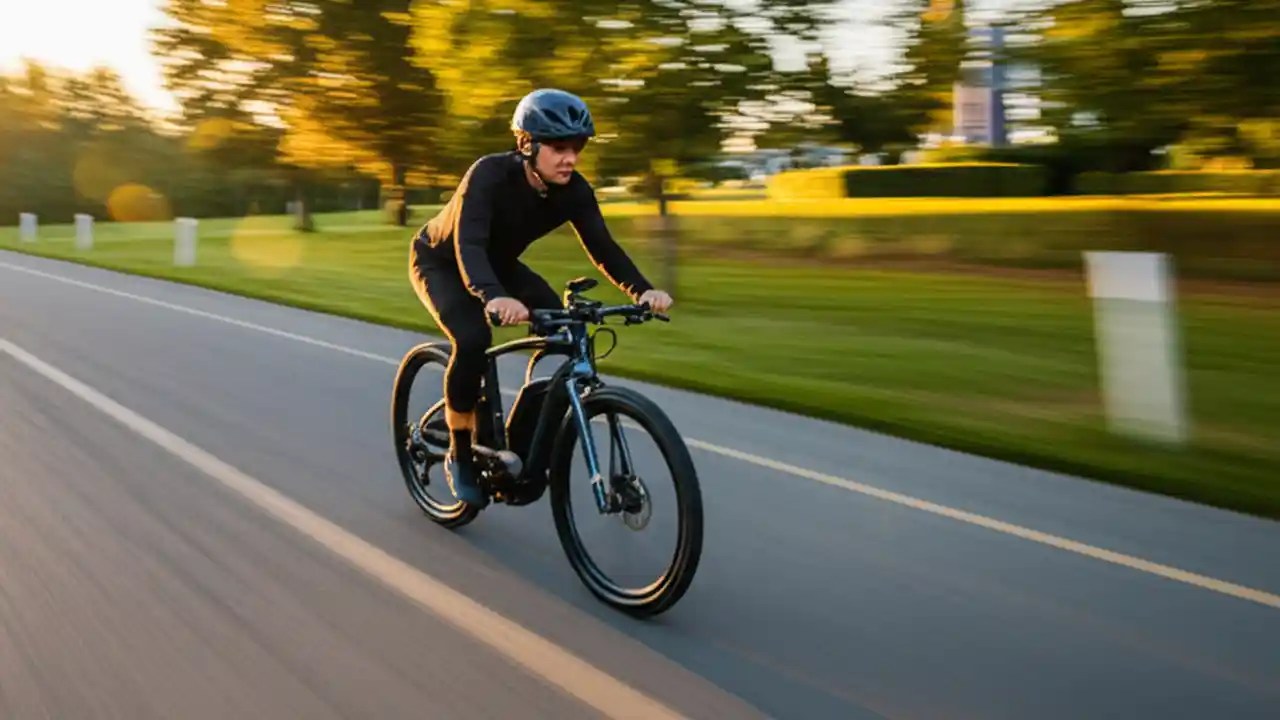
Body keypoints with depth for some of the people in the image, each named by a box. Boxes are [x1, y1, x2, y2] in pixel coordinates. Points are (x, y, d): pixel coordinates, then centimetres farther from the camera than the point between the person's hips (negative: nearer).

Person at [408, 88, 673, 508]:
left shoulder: (573, 190, -20)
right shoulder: (490, 175, -35)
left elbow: (601, 246, -20)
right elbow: (468, 245, -46)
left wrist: (643, 290, -39)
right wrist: (494, 297, -66)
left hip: (498, 264, 6)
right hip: (440, 261, -5)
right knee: (472, 339, -32)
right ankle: (460, 457, -12)